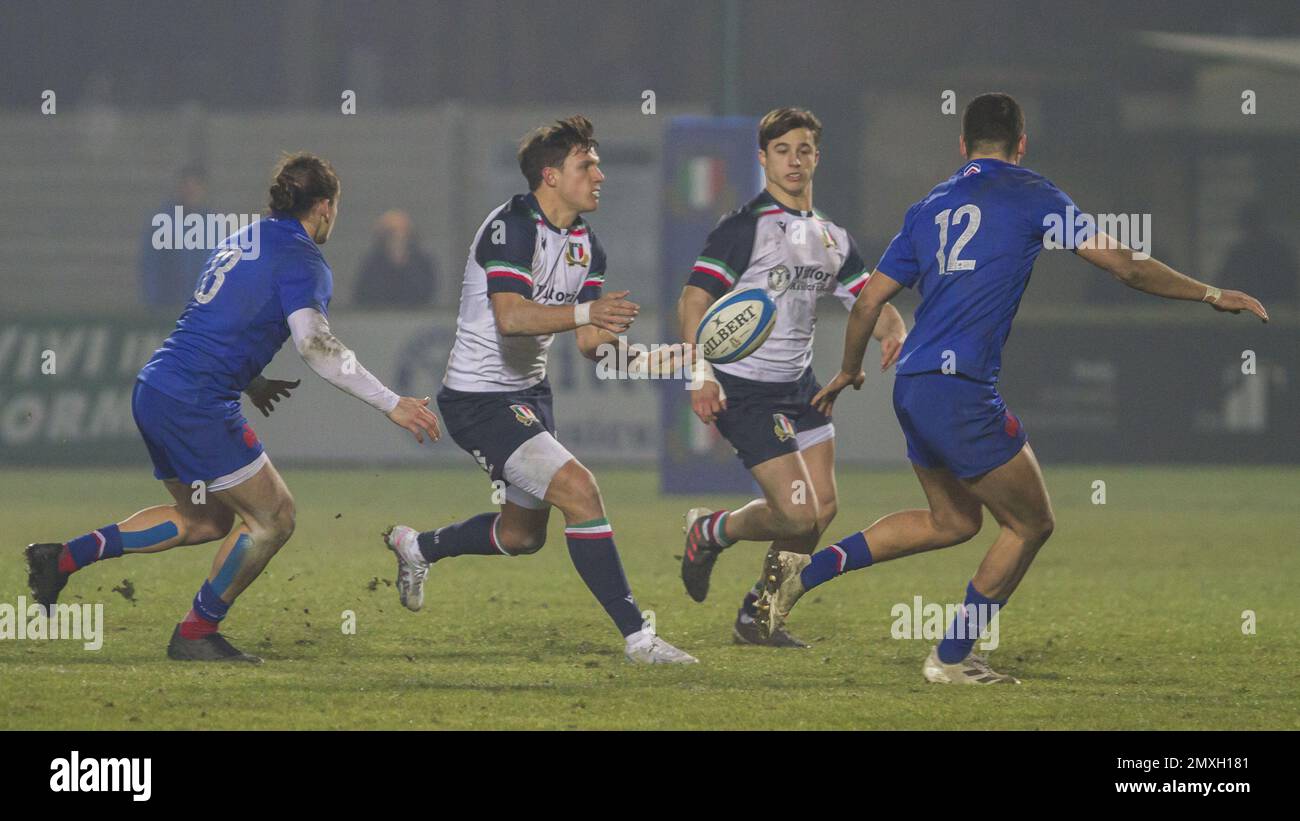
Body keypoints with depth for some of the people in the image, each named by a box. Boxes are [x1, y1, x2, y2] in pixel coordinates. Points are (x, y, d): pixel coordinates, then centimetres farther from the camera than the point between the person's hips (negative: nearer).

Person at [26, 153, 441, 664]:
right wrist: (391, 405, -22)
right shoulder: (302, 262, -9)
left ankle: (64, 557, 15)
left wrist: (249, 382, 38)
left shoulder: (241, 241, 18)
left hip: (152, 391, 9)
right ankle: (196, 634, 7)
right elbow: (314, 344, -23)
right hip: (197, 405, -9)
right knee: (273, 517, 1)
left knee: (209, 519, 22)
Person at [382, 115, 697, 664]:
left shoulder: (585, 244, 7)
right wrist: (585, 313, -46)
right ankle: (637, 637, -21)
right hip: (480, 398, -10)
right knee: (579, 490, -22)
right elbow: (511, 316, -34)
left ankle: (416, 546, 46)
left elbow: (589, 340, 4)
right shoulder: (512, 226, -20)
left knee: (523, 535, 20)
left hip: (529, 392, 10)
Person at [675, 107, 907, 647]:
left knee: (823, 509, 0)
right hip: (744, 393, -7)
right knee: (798, 513, -14)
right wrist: (700, 374, -29)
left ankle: (756, 617, 16)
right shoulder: (744, 227, -11)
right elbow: (694, 302, -16)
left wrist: (893, 333, -13)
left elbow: (870, 303, 11)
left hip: (799, 387, 7)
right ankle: (710, 532, 15)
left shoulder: (831, 238, 12)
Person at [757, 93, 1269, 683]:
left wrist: (848, 371, 33)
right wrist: (1211, 295, 6)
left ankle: (805, 571, 17)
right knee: (1032, 524, 7)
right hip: (960, 391, -8)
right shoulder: (1031, 195, -1)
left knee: (954, 520, 23)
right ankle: (952, 658, 12)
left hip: (912, 388, 8)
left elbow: (868, 300, 17)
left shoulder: (930, 207, 15)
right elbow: (1126, 266, -4)